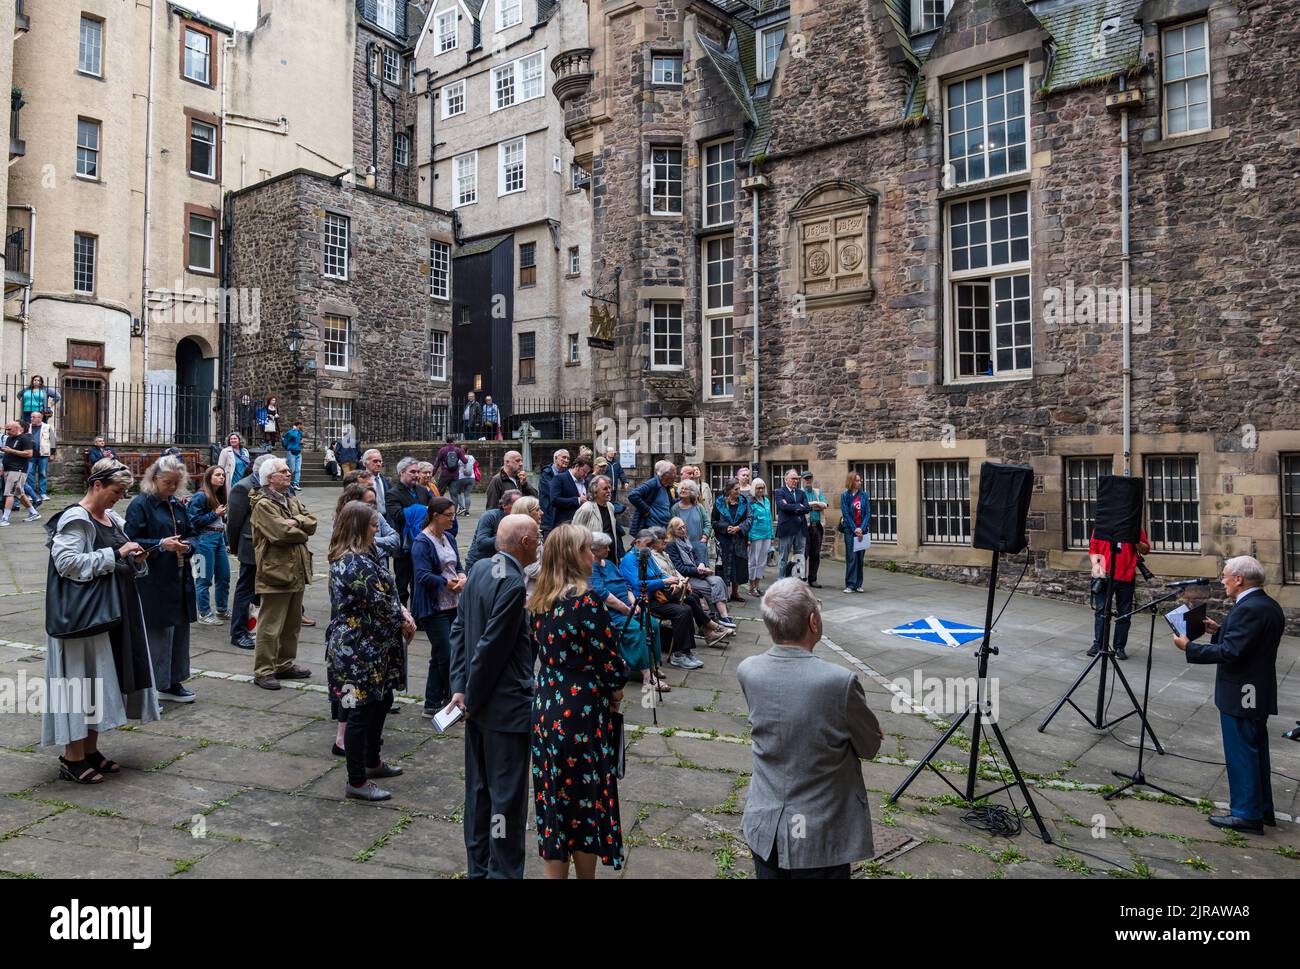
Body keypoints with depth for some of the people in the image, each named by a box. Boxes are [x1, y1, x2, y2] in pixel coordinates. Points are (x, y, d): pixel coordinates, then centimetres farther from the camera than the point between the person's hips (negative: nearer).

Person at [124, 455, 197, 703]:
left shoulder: (178, 505, 13)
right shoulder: (140, 504, -7)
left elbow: (190, 535, 19)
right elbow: (132, 542, -12)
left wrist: (187, 546, -2)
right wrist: (161, 545, -24)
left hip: (179, 580, 7)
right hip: (152, 582, -7)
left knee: (180, 631, 12)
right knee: (156, 634, -3)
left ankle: (172, 683, 25)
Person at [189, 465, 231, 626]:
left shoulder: (221, 496, 12)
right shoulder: (200, 497, -11)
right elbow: (194, 521, -14)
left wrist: (226, 540, 17)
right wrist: (215, 514, -17)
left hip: (219, 539, 8)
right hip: (205, 540, -8)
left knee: (224, 577, 13)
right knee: (205, 579, 0)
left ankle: (221, 610, 27)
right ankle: (204, 614, 10)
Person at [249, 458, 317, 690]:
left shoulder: (291, 500, 17)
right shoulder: (263, 504, -11)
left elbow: (312, 522, 6)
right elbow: (282, 532, -22)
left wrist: (295, 522, -13)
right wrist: (302, 533, -4)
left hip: (296, 571, 9)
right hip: (276, 571, -9)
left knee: (292, 623, 17)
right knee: (270, 626, -3)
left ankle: (285, 665, 28)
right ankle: (263, 671, 6)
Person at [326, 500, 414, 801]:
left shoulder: (347, 558, 11)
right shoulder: (357, 563, -23)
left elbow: (385, 593, 13)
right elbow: (380, 603, -21)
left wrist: (403, 613, -1)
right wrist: (403, 623, -4)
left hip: (367, 648, 11)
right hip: (359, 651, -11)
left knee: (381, 701, 22)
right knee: (361, 711, 1)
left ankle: (371, 762, 38)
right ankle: (357, 782, 13)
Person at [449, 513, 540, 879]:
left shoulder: (480, 568, 5)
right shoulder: (514, 585, -22)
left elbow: (459, 627, 7)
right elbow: (492, 647, -22)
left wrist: (460, 686, 6)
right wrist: (472, 698, -10)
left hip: (480, 702, 9)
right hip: (507, 705, -9)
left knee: (479, 789, 19)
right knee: (507, 796, 3)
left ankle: (478, 867, 33)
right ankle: (504, 872, 13)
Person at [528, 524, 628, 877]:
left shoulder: (539, 600, 4)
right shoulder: (585, 600, -18)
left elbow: (545, 650, 10)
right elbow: (609, 658, -16)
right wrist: (616, 689, 4)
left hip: (546, 708, 7)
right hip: (582, 711, -7)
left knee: (553, 796, 15)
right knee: (586, 798, 10)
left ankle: (554, 870, 27)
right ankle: (585, 871, 24)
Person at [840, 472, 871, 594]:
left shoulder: (864, 496, 6)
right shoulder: (845, 496, -2)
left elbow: (868, 513, 2)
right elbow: (845, 514, -6)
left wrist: (862, 529, -9)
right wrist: (855, 529, -11)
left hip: (862, 530, 3)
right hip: (850, 531, -3)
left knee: (860, 557, 6)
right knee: (851, 557, -5)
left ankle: (858, 584, 13)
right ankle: (850, 585, -1)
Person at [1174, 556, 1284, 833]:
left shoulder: (1248, 609, -23)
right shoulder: (1269, 605, 9)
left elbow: (1230, 653, -26)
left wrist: (1189, 647, -18)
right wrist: (1220, 631, 9)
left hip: (1240, 695, -10)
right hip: (1259, 693, 10)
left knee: (1241, 753, -1)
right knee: (1256, 751, 19)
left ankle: (1246, 814, 7)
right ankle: (1262, 809, 29)